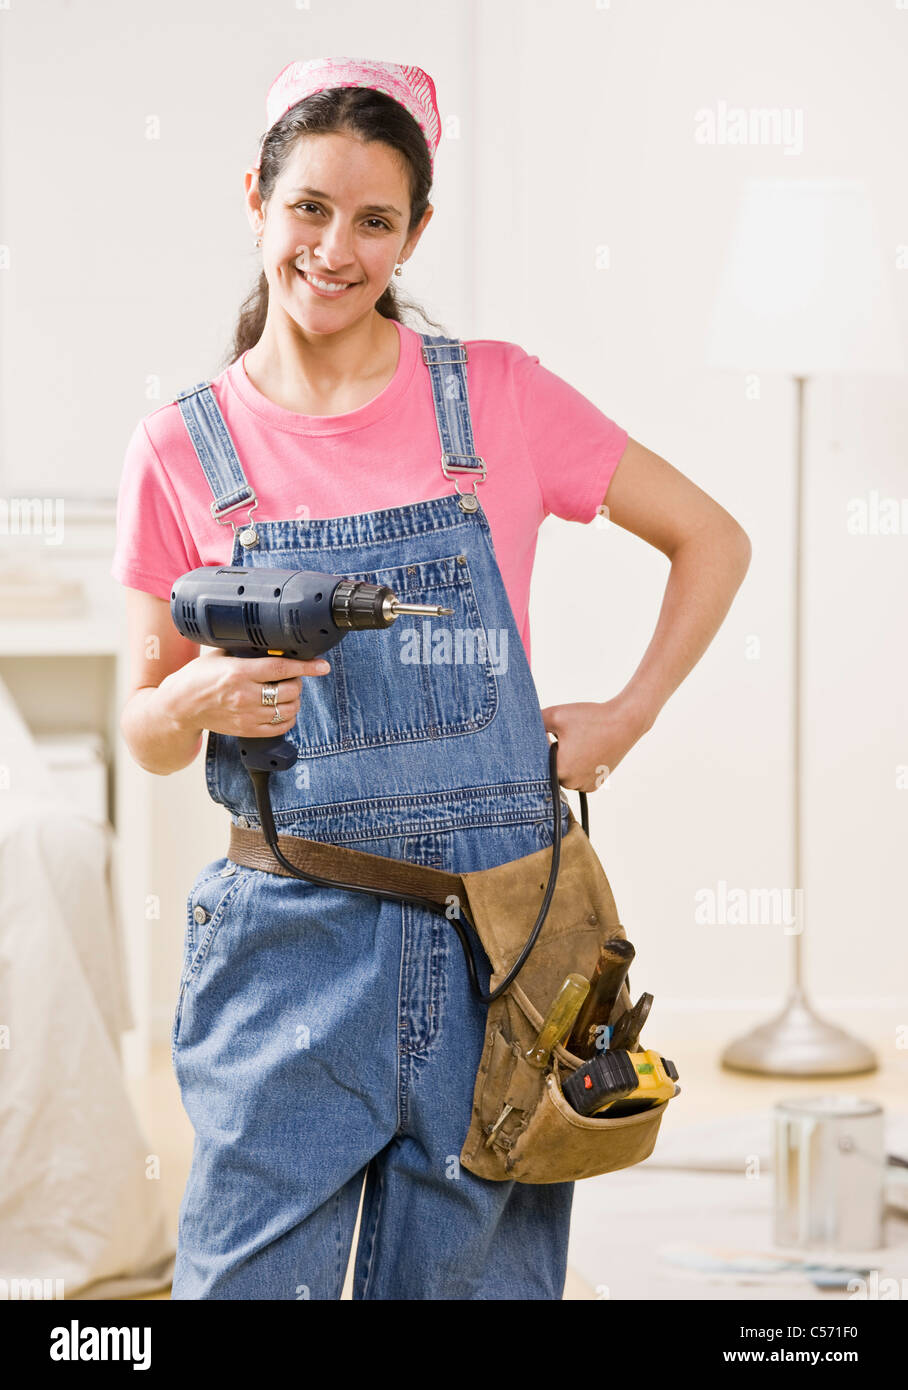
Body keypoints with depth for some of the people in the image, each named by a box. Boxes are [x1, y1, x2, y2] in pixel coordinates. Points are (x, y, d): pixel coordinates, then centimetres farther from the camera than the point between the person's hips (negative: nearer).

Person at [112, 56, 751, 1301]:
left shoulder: (498, 396, 1)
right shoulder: (182, 449, 3)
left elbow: (712, 541, 11)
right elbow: (144, 731, 8)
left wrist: (624, 718, 2)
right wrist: (200, 702, -13)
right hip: (291, 935, 0)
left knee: (469, 1279, 6)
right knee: (251, 1277, -1)